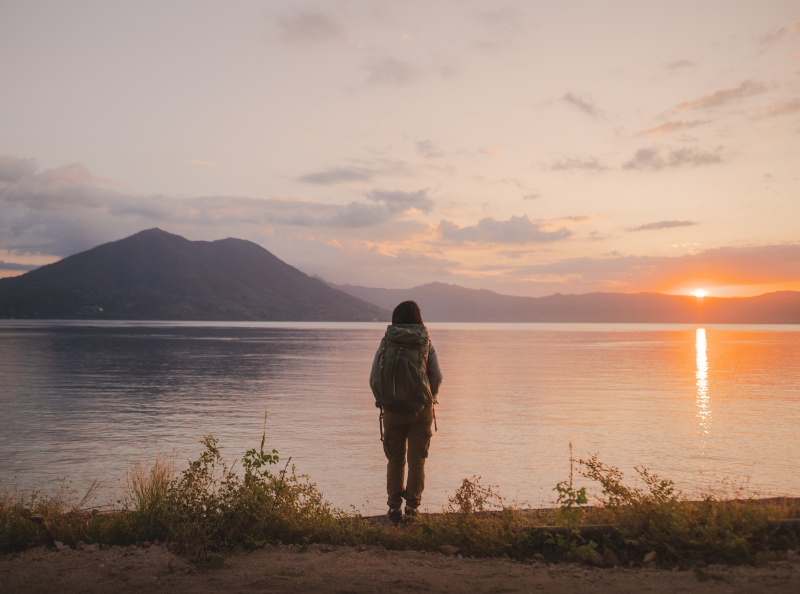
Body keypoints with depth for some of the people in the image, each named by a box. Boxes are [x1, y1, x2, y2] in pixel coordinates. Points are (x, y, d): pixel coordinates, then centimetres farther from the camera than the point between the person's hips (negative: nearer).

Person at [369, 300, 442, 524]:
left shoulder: (385, 344, -4)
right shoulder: (425, 344, -5)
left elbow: (373, 379, -2)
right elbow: (437, 377, -3)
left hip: (392, 410, 1)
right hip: (420, 410, -1)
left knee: (394, 459, 14)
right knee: (417, 459, 11)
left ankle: (394, 506, 14)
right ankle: (412, 505, 11)